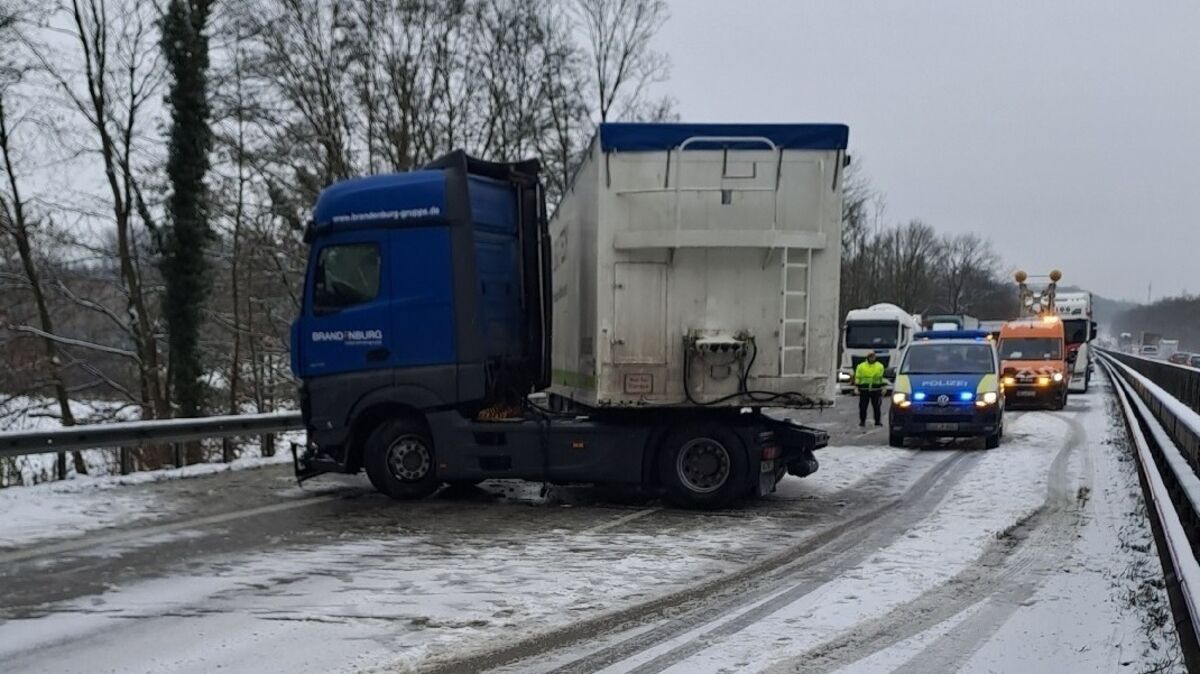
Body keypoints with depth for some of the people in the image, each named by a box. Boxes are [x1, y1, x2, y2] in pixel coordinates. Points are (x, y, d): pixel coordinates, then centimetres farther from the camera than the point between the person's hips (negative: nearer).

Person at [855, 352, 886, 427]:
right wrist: (856, 388, -1)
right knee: (863, 406, 0)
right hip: (864, 390, 0)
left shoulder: (880, 366, 8)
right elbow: (857, 378, 5)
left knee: (876, 406, 1)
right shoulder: (861, 366, 5)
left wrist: (883, 388, 5)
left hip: (875, 390, 0)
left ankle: (877, 421, 9)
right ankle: (862, 421, 8)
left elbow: (882, 378, 10)